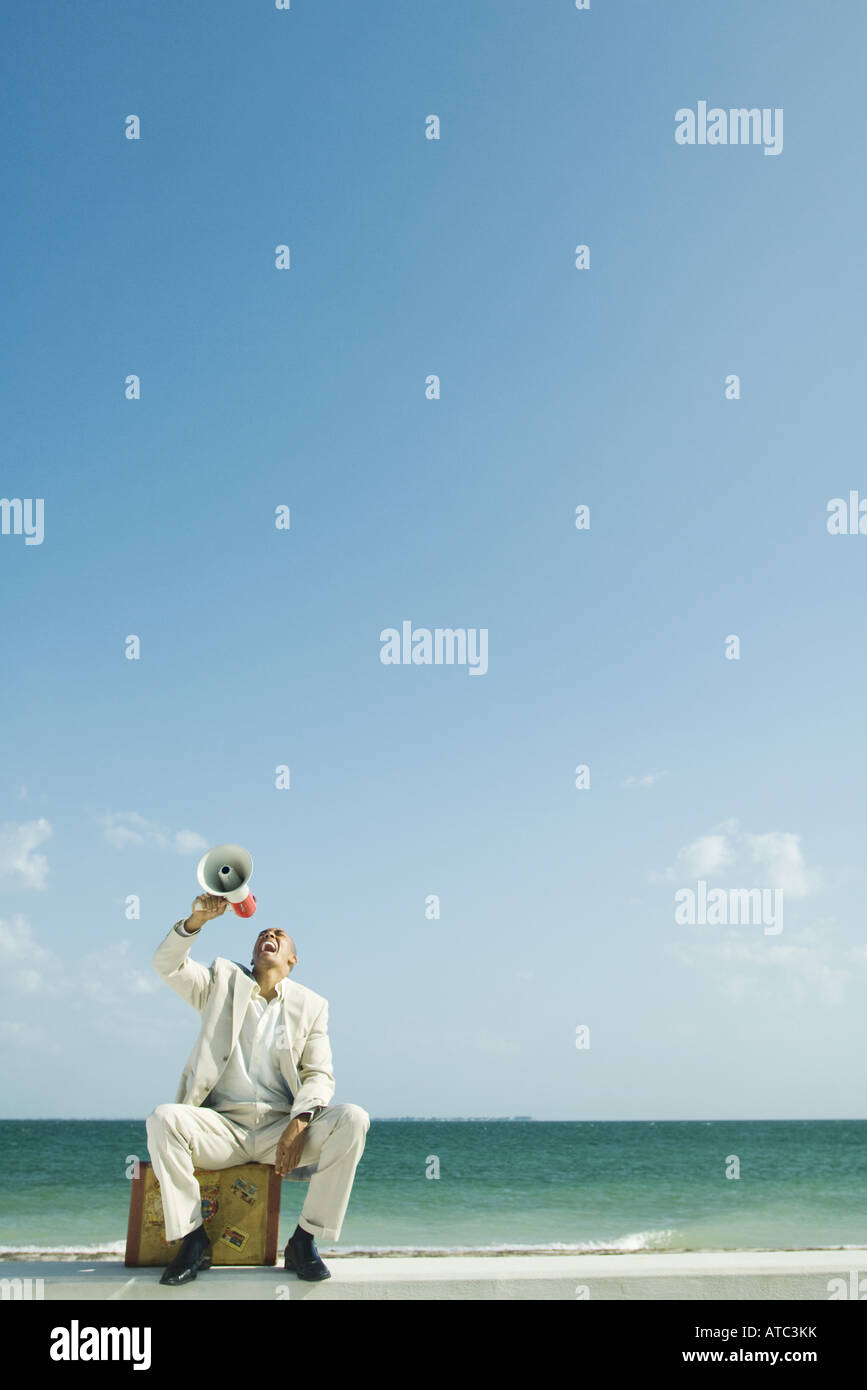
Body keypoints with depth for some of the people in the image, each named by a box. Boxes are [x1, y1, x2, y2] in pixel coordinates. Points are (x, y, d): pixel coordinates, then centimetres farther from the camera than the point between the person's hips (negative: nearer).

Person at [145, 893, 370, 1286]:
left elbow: (320, 1075, 4)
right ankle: (193, 1241, -16)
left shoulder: (311, 1005, 14)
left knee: (353, 1119, -26)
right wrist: (198, 919, -18)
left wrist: (298, 1123, -16)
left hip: (281, 1130, 0)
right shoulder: (222, 981, 15)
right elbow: (166, 963, -1)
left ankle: (304, 1240, -15)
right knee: (164, 1118, -30)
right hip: (222, 1126, 0)